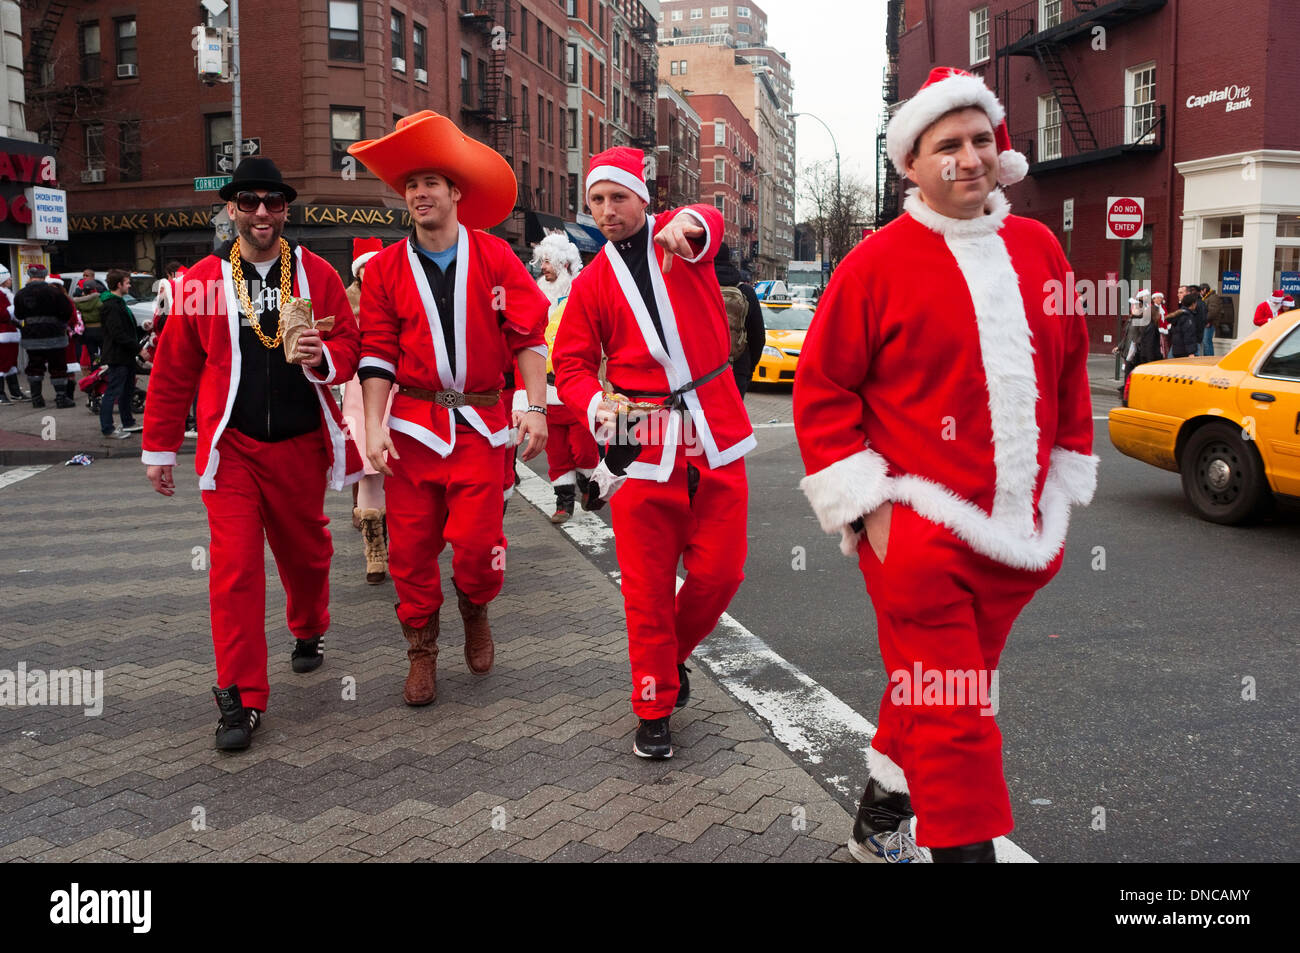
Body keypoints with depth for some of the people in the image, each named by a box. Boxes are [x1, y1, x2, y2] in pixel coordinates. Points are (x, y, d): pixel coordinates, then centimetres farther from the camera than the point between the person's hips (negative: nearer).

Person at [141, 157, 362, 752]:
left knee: (306, 552, 17)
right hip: (232, 448, -1)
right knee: (234, 568, -8)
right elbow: (173, 371, 5)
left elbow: (350, 345, 3)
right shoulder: (201, 282, -1)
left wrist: (324, 358, -21)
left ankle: (309, 632, 47)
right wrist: (159, 448, 8)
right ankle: (242, 699, 2)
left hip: (301, 445, 2)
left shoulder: (317, 274, 1)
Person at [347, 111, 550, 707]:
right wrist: (373, 427, -7)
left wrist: (535, 407, -8)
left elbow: (528, 336, 1)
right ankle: (421, 652, 23)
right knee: (411, 546, 3)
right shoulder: (385, 269, 5)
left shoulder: (494, 258, 2)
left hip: (480, 424, -1)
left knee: (477, 543, -7)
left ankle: (475, 613, 27)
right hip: (412, 423, 1)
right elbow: (377, 354, 2)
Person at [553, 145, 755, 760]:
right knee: (648, 582, 1)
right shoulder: (592, 283, 9)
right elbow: (572, 363, 8)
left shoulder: (681, 239, 5)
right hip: (640, 441, 0)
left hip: (714, 433, 0)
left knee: (720, 570, 2)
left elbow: (710, 224, -18)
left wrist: (689, 223, -44)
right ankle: (654, 707, 16)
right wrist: (595, 404, -14)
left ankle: (673, 651, 32)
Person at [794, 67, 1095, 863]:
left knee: (937, 698, 19)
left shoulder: (1038, 247, 8)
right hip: (919, 533, -5)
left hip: (1019, 532, 6)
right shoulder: (877, 263, -7)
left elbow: (1070, 372, 16)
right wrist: (866, 505, -11)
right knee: (953, 719, -3)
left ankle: (882, 822, 39)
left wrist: (1063, 490, 14)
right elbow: (822, 390, -7)